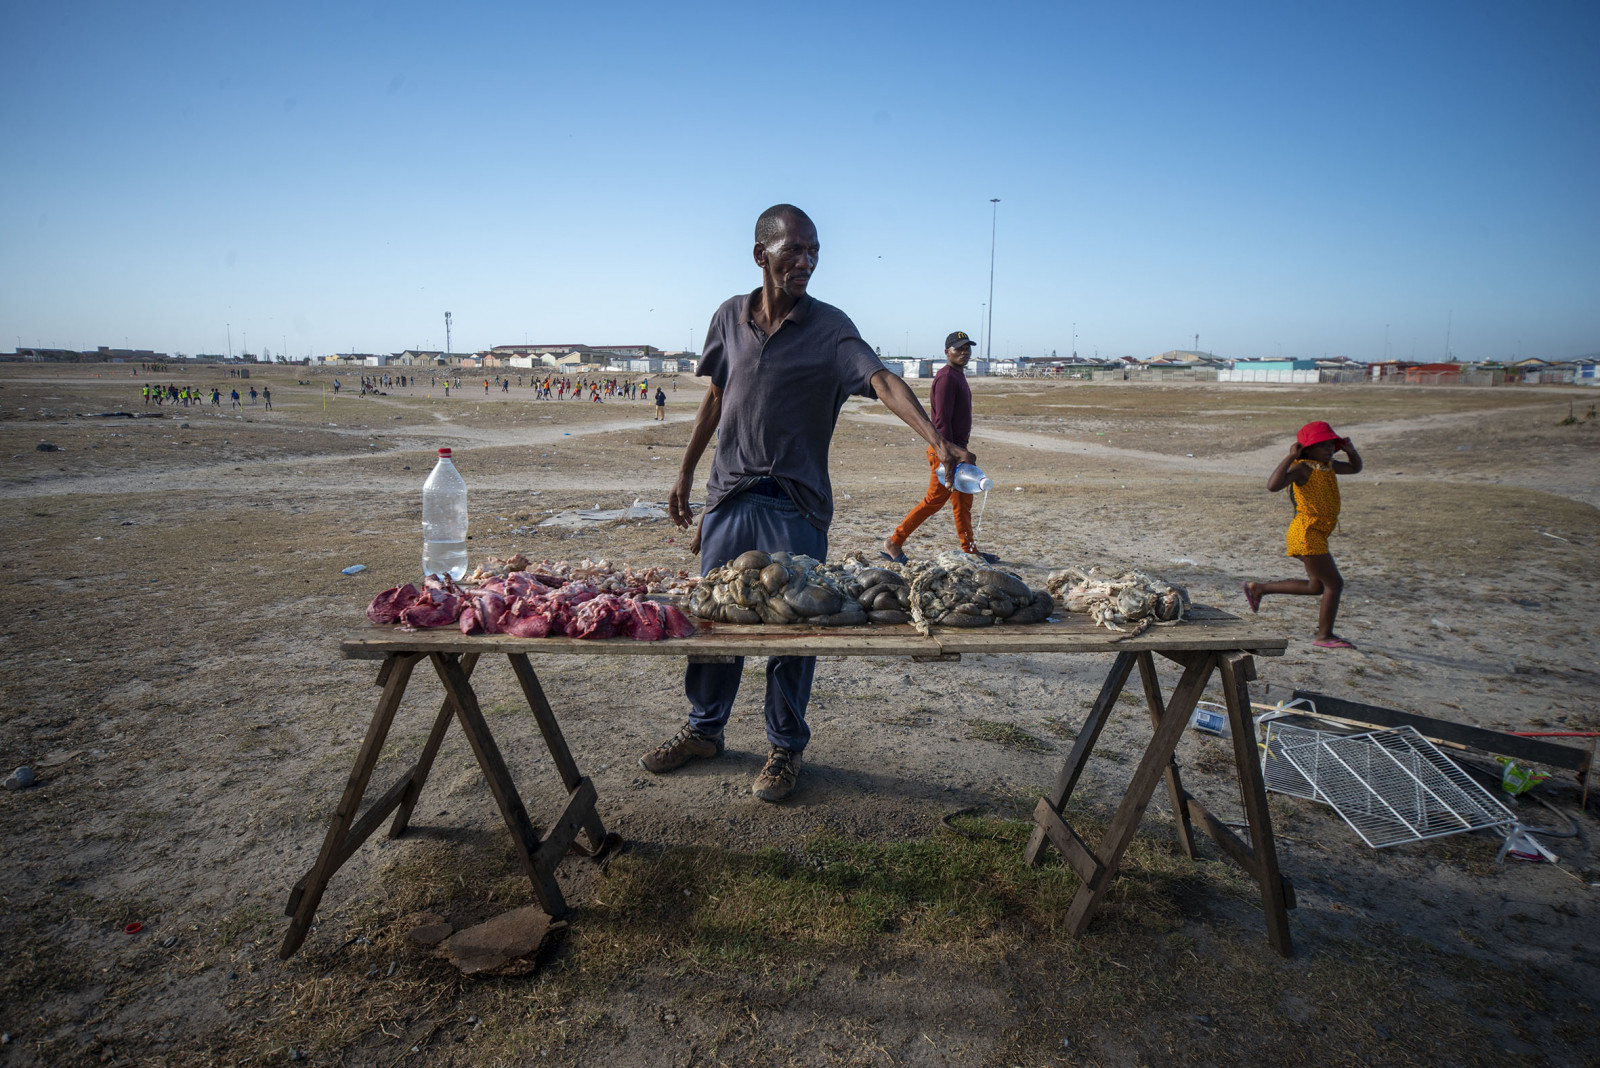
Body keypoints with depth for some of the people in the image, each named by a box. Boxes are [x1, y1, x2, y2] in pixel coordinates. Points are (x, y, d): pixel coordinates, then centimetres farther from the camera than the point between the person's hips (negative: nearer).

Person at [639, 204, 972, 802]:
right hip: (728, 496, 4)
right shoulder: (730, 317, 7)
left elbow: (882, 381, -20)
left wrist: (936, 439, -36)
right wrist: (685, 472, 17)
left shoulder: (829, 328, -6)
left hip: (795, 505, -3)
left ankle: (785, 748, 21)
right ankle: (704, 730, 31)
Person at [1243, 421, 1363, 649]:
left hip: (1316, 535, 10)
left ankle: (1258, 588, 26)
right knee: (1334, 583, -4)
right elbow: (1273, 485, -32)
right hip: (1306, 534, -10)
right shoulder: (1302, 468, -16)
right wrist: (1290, 456, -31)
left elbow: (1356, 467, 29)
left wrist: (1350, 450, 9)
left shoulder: (1328, 466, 12)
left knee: (1317, 586, 20)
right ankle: (1324, 636, 8)